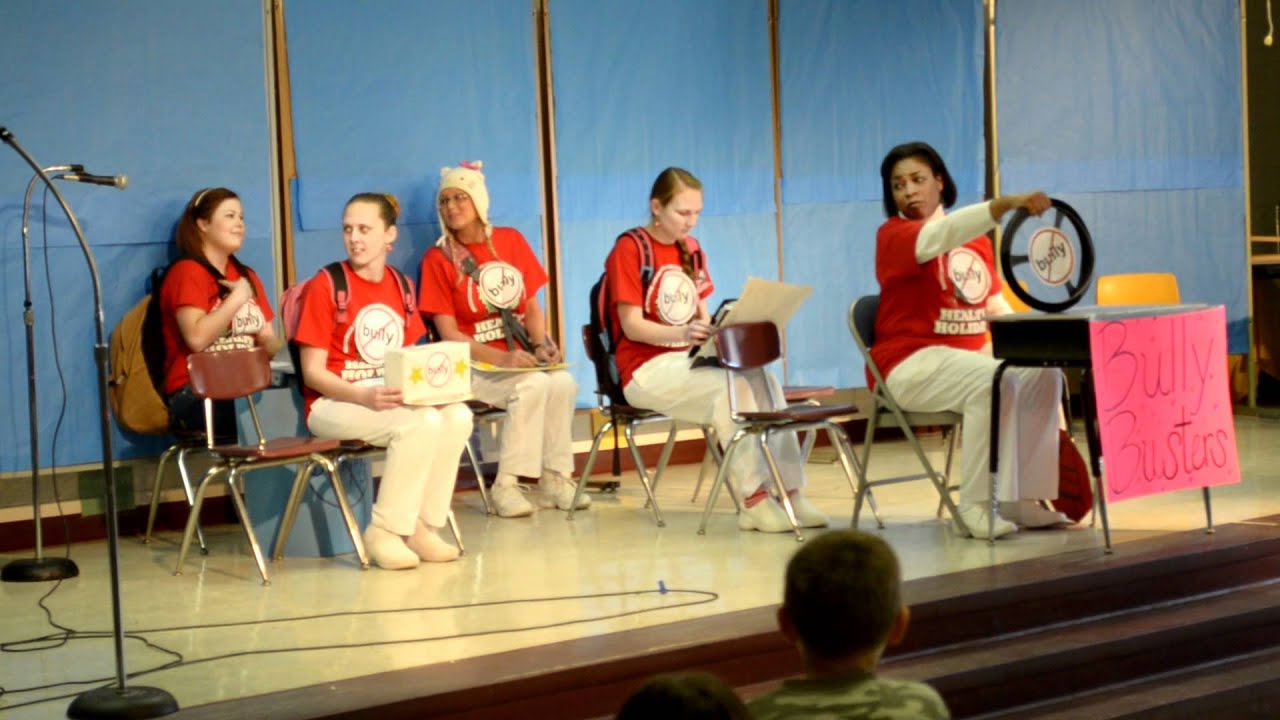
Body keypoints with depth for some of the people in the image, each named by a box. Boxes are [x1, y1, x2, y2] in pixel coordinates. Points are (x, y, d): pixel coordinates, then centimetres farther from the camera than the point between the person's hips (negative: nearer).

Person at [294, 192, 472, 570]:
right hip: (334, 403, -6)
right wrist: (363, 396, -26)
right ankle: (384, 533, -18)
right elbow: (313, 372, -10)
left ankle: (421, 526, -12)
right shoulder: (326, 286, -7)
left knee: (458, 415, -22)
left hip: (392, 398, 6)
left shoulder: (400, 286, 11)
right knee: (421, 423, -31)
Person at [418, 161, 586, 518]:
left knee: (564, 383, -28)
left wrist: (540, 345, -8)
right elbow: (449, 333, -7)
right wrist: (501, 358, -20)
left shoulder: (511, 241, 10)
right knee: (533, 385, -32)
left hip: (521, 357, 4)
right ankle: (505, 486, -23)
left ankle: (555, 479, -16)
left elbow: (532, 305, 13)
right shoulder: (437, 259, -2)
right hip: (474, 364, -4)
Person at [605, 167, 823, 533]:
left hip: (690, 361, 6)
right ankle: (754, 499, -29)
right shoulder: (629, 249, -7)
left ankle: (790, 491, -25)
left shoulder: (691, 250, 14)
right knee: (732, 386, -32)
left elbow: (701, 316, 15)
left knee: (764, 381, -22)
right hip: (646, 369, -6)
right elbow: (632, 326, -15)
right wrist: (683, 333, -33)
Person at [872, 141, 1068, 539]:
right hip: (910, 363, -7)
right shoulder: (893, 234, -8)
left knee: (1044, 375, -11)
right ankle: (976, 505, -24)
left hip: (971, 354, 7)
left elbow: (995, 302, 16)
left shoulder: (975, 238, 14)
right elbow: (939, 236, -30)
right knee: (995, 382, -30)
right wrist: (1004, 204, -43)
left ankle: (1021, 498, -5)